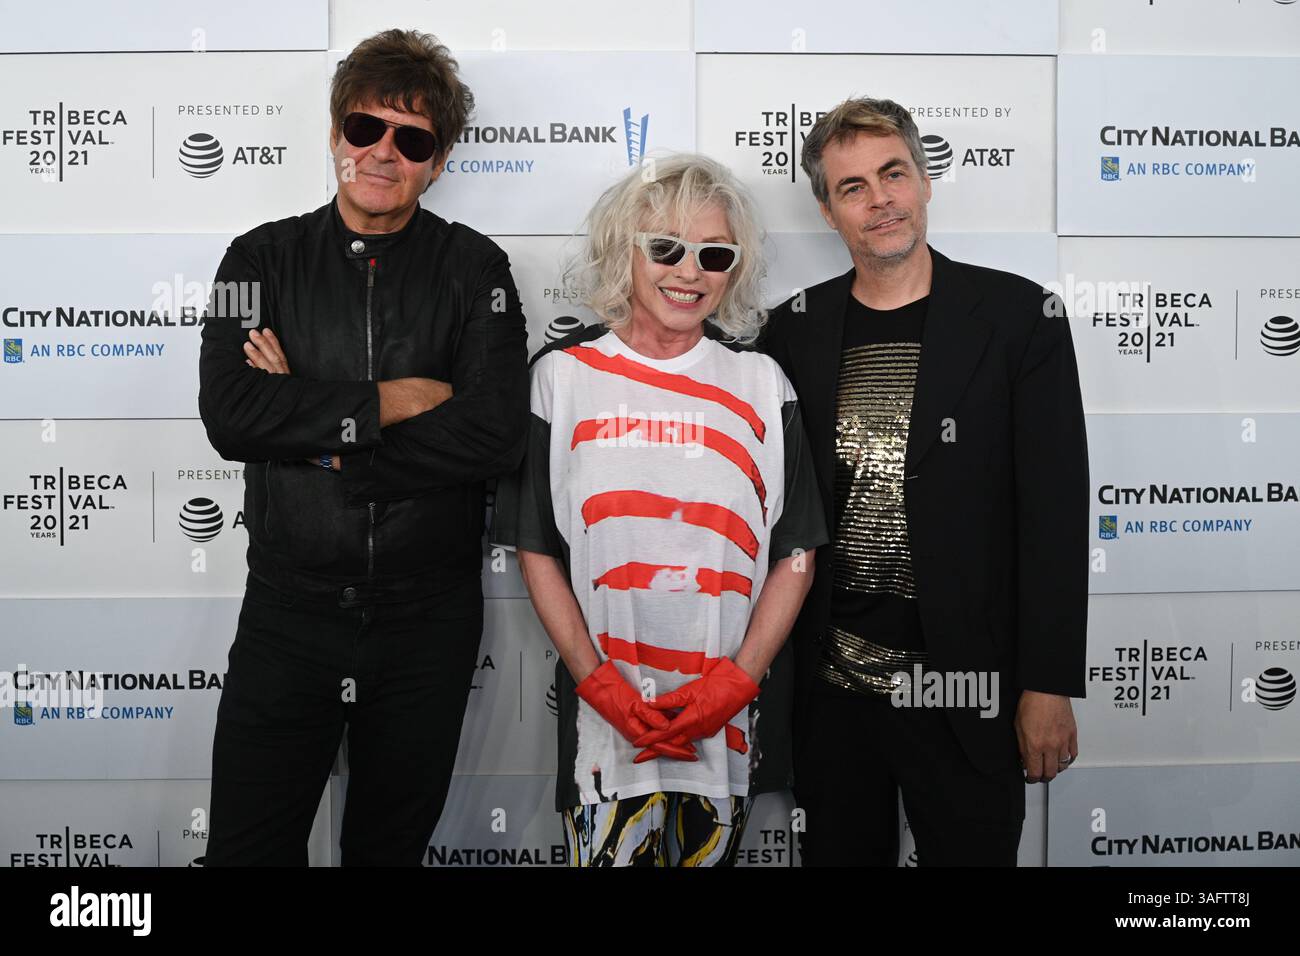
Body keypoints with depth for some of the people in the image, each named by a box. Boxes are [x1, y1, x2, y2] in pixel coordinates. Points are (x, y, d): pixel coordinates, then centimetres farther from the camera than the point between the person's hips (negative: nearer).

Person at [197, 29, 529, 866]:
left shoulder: (475, 268, 0)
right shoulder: (265, 258, 3)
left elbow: (499, 434, -15)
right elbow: (229, 416, -13)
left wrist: (315, 429, -14)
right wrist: (392, 401, -14)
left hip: (429, 623, 0)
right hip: (288, 612, 0)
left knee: (392, 844, 18)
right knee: (248, 845, 6)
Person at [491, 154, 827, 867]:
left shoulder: (761, 385, 3)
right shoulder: (563, 374, 0)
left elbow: (795, 555, 2)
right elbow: (536, 549, 0)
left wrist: (737, 680, -9)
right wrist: (598, 681, -9)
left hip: (732, 722, 2)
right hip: (603, 719, -1)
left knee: (711, 855, 16)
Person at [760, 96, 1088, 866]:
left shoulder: (1018, 314, -4)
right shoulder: (798, 328, 4)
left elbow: (1054, 511, -6)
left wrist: (1048, 687, -8)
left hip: (964, 688, -2)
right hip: (830, 687, 3)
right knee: (838, 854, 16)